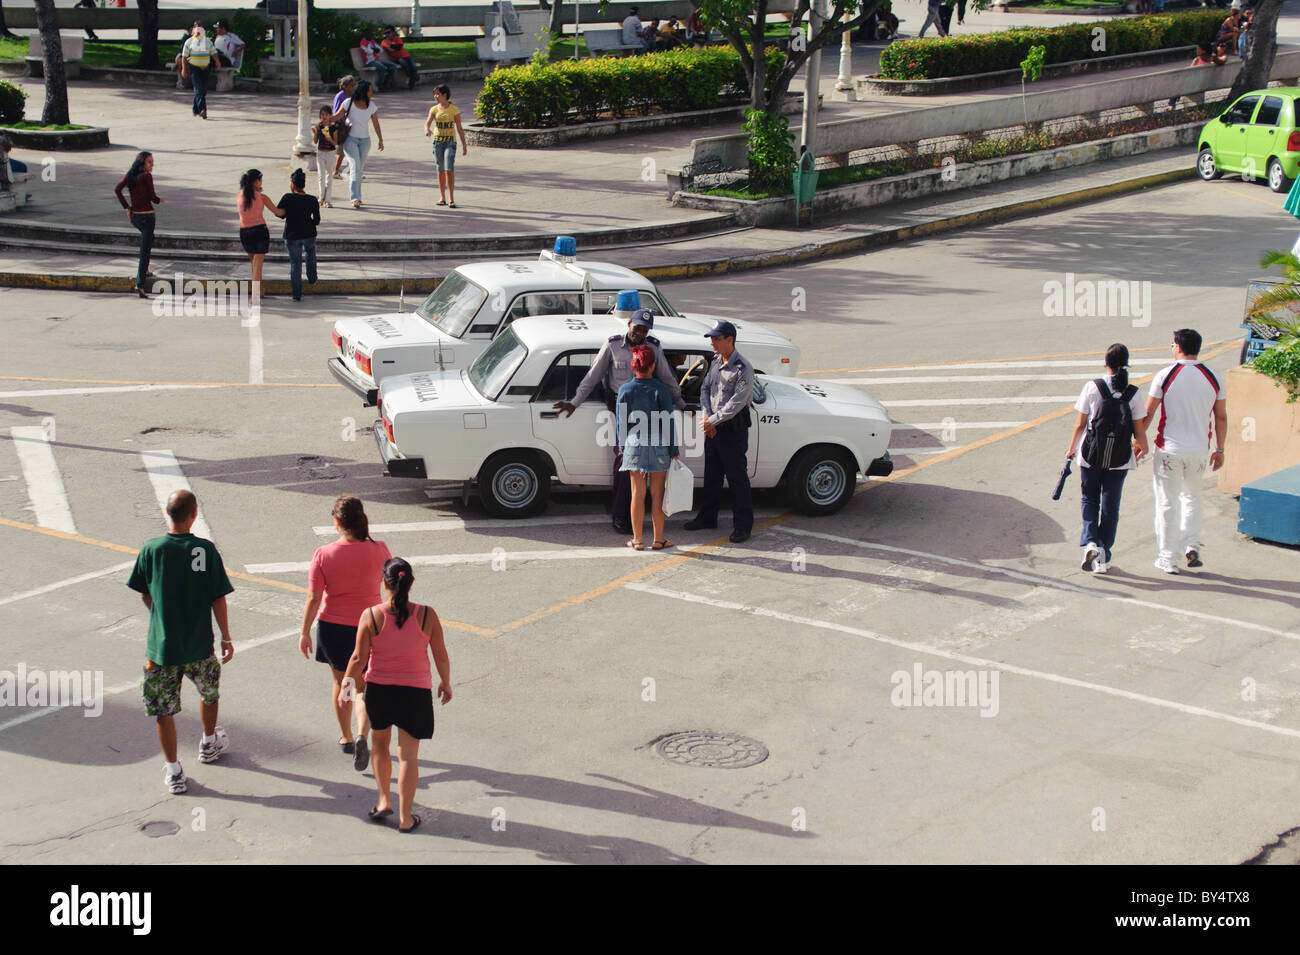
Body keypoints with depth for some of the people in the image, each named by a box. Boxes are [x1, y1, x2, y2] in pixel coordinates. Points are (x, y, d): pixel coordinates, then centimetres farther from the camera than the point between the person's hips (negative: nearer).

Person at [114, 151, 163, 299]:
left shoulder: (130, 175, 7)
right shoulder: (147, 176, -13)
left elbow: (117, 189, 0)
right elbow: (153, 198, -15)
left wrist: (126, 207, 4)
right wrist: (159, 200, 8)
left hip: (134, 216, 8)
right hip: (146, 216, -8)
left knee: (148, 238, 34)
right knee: (145, 251, -6)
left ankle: (144, 270, 37)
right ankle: (140, 285, -12)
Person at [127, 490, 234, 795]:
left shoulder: (151, 550, -9)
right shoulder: (206, 550, -12)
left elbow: (144, 595, 3)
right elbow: (218, 599, -8)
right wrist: (226, 637, 4)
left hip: (162, 646, -1)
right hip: (199, 645, 1)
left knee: (164, 710, 10)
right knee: (209, 692, 27)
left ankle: (173, 771, 11)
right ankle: (209, 744, 46)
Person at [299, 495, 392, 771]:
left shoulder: (323, 555, -14)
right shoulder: (378, 550, -12)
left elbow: (313, 598, -11)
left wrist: (305, 633, 0)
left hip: (332, 626, 0)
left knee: (341, 682, 21)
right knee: (363, 687, 9)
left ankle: (346, 738, 34)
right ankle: (362, 736, -14)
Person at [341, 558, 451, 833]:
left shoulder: (371, 616, -13)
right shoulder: (426, 615, -11)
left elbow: (359, 659, -8)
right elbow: (441, 657, -4)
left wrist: (347, 683, 10)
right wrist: (446, 684, 14)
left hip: (378, 689, 0)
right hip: (415, 692, 0)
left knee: (380, 743, 25)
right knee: (408, 755, 7)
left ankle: (384, 800, 20)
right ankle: (405, 817, 9)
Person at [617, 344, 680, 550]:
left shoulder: (625, 390, -1)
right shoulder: (661, 390, -7)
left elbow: (621, 423, 4)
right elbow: (668, 422, -5)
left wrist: (622, 447, 15)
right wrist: (673, 450, 2)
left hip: (634, 446, 2)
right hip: (659, 447, -1)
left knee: (638, 493, 6)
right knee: (657, 494, 6)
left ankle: (637, 540, 10)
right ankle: (658, 539, 12)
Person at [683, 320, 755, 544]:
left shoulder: (743, 368, -16)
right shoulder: (715, 362, 9)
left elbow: (737, 403, -20)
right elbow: (705, 389, 12)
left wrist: (714, 420, -17)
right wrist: (707, 417, -3)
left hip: (733, 429, -7)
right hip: (713, 427, 8)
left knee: (737, 477, -2)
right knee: (712, 474, 17)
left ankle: (743, 525, 5)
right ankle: (707, 516, 29)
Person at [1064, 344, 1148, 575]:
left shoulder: (1092, 388, -7)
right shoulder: (1133, 393, -5)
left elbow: (1080, 424, -3)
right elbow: (1139, 430, -2)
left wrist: (1072, 448, 12)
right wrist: (1143, 448, 18)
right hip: (1120, 458, 1)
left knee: (1090, 499, 16)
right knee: (1111, 504, 10)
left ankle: (1090, 543, -5)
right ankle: (1103, 557, 11)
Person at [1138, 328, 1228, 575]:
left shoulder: (1165, 375, -9)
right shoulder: (1212, 378, 0)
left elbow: (1147, 413, -5)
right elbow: (1221, 417, 5)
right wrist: (1219, 449, 15)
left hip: (1168, 450, -3)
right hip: (1198, 450, 3)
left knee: (1167, 503, 6)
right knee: (1192, 497, 23)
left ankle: (1168, 559, 9)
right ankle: (1192, 545, 8)